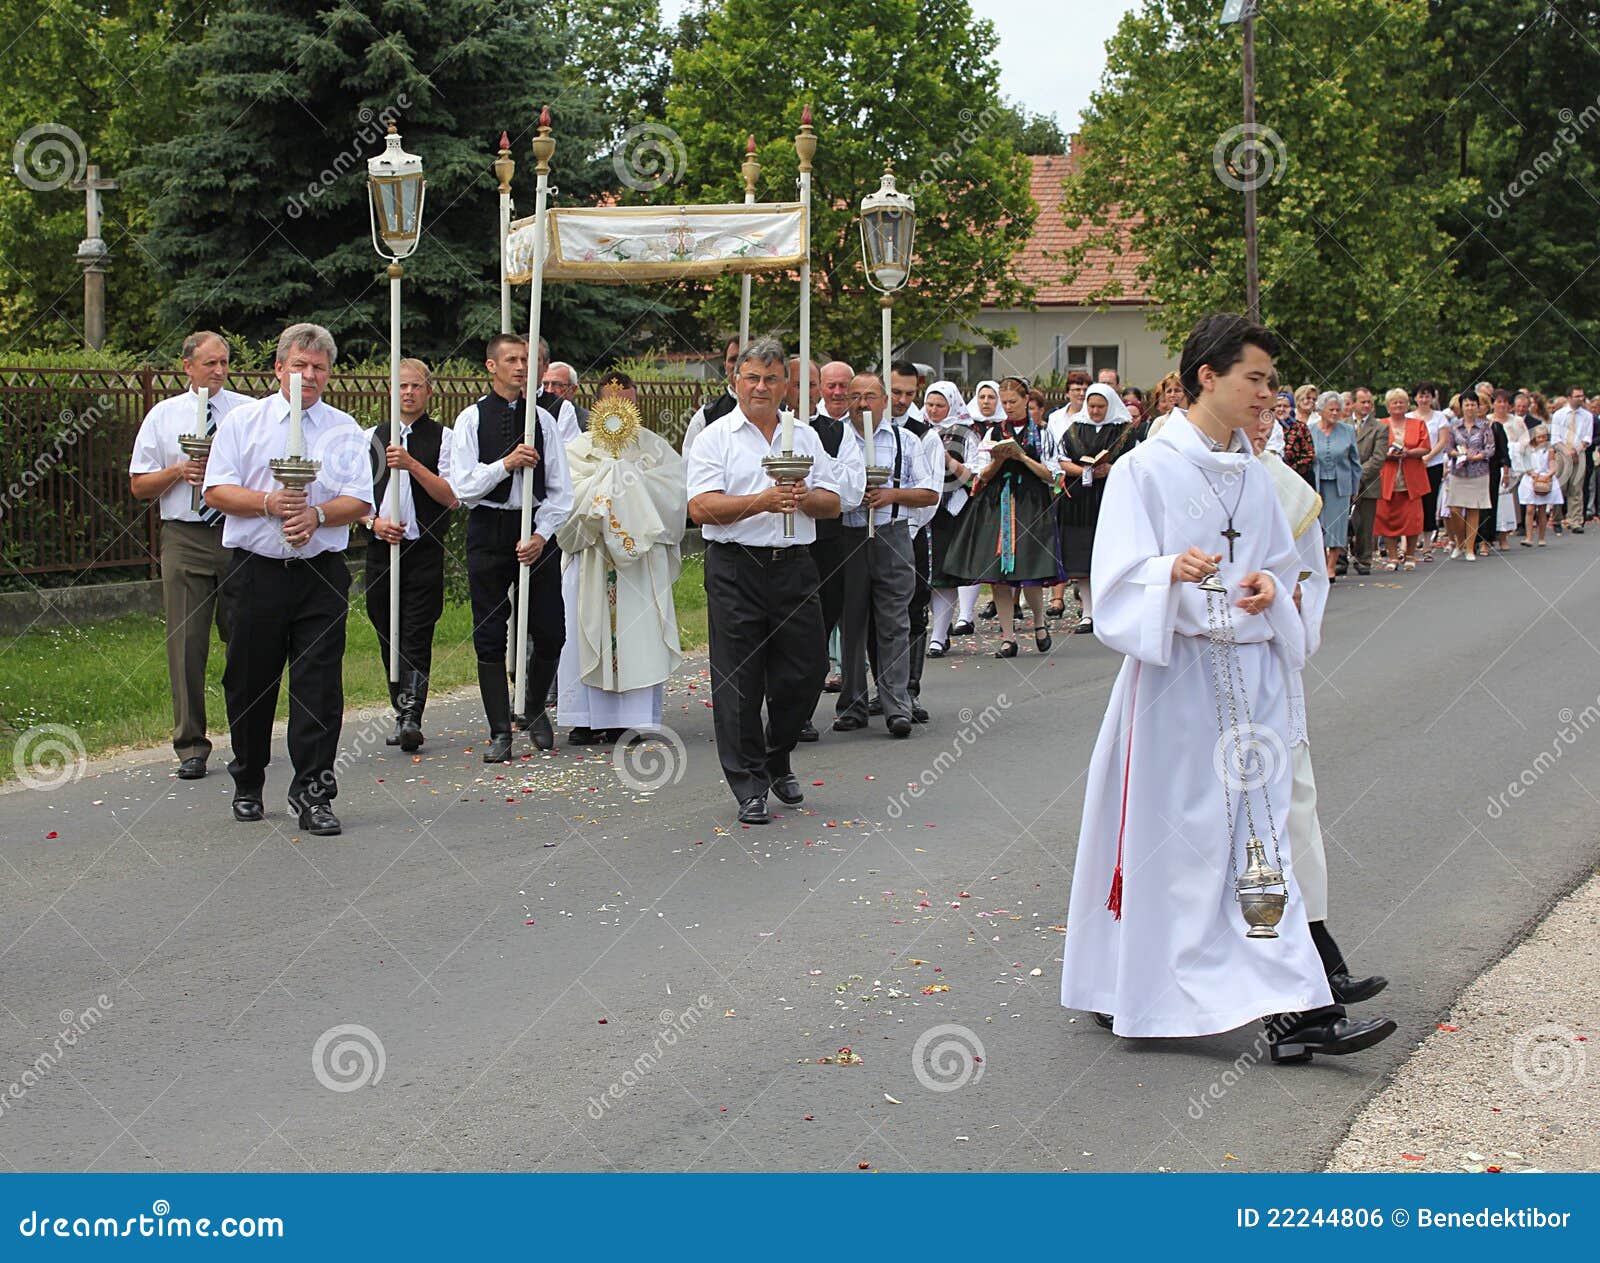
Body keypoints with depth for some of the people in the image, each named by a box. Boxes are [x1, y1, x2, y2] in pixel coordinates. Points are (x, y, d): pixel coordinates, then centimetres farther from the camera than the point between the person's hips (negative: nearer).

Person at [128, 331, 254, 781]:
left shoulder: (250, 412, 6)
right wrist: (179, 471, -7)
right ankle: (191, 747, 6)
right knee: (186, 643, -2)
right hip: (185, 539, 0)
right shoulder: (163, 416, 9)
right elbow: (139, 485, 10)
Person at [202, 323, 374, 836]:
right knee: (248, 683, 8)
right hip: (256, 570, 0)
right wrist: (268, 503, -16)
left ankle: (311, 793, 1)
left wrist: (316, 514, -17)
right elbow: (217, 491, 0)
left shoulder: (344, 429, 8)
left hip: (322, 574, 0)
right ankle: (247, 785, 25)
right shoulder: (243, 421, 7)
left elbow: (359, 503, 1)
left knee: (319, 684, -4)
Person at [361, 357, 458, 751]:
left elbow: (451, 497, -8)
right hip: (381, 548, 4)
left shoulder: (443, 438, 1)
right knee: (389, 639, 8)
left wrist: (412, 465, -17)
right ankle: (402, 716, 17)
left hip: (425, 551, -4)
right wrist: (374, 522, -6)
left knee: (417, 637, -10)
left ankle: (411, 717, -16)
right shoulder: (372, 438, 12)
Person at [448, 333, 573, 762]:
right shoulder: (471, 420, 0)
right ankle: (500, 732, 8)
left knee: (550, 633, 2)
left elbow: (561, 490, 3)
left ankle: (535, 709, 28)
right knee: (489, 637, 0)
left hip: (537, 530, 2)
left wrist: (542, 536, -9)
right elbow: (462, 488, -7)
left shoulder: (543, 420, 5)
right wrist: (505, 463, -19)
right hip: (489, 531, -1)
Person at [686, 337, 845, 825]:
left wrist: (805, 498, -10)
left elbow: (833, 504, 12)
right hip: (736, 569, -4)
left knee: (804, 671, 6)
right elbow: (702, 507, -10)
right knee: (738, 683, -2)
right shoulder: (716, 437, 1)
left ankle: (777, 761, 30)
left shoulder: (805, 436, 14)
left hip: (794, 566, 4)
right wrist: (762, 501, -21)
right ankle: (749, 788, 6)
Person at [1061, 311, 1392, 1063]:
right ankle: (1131, 990, 12)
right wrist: (1172, 571, -30)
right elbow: (1119, 579, -11)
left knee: (1259, 829, 2)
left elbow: (1282, 564, 19)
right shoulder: (1146, 470, -6)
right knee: (1168, 830, -1)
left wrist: (1270, 587, -4)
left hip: (1251, 670, 6)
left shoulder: (1253, 475, 13)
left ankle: (1293, 1010, 3)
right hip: (1176, 672, -5)